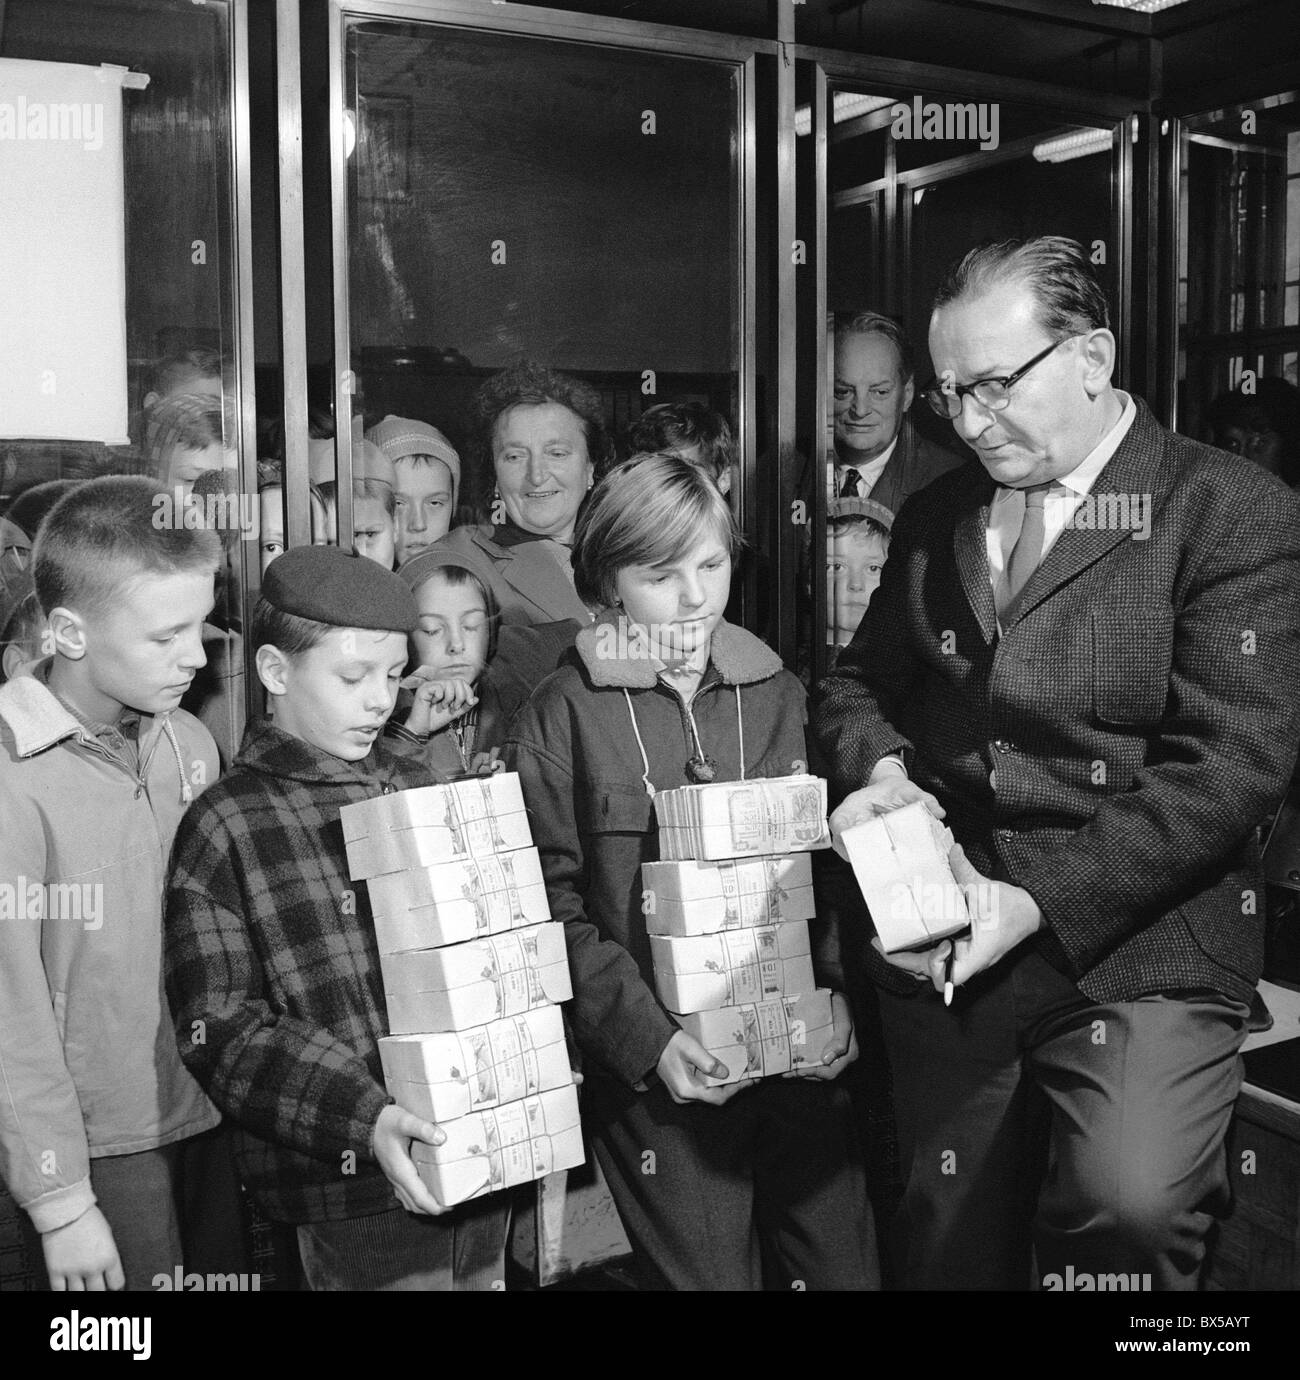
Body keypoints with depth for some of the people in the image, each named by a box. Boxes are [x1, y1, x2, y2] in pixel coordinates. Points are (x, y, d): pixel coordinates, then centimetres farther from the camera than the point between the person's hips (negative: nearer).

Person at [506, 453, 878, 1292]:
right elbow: (551, 903, -5)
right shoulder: (562, 716, -3)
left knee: (850, 1267, 10)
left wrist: (839, 992, -4)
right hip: (662, 1074, -3)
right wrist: (645, 1035, -14)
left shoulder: (780, 694, 7)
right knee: (708, 1276, 6)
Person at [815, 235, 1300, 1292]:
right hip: (941, 947, 5)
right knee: (951, 1247, 14)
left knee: (1130, 1204, -28)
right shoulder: (934, 518, 11)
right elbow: (858, 682, 19)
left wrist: (1039, 904, -20)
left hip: (1135, 943, -4)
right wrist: (880, 771, -5)